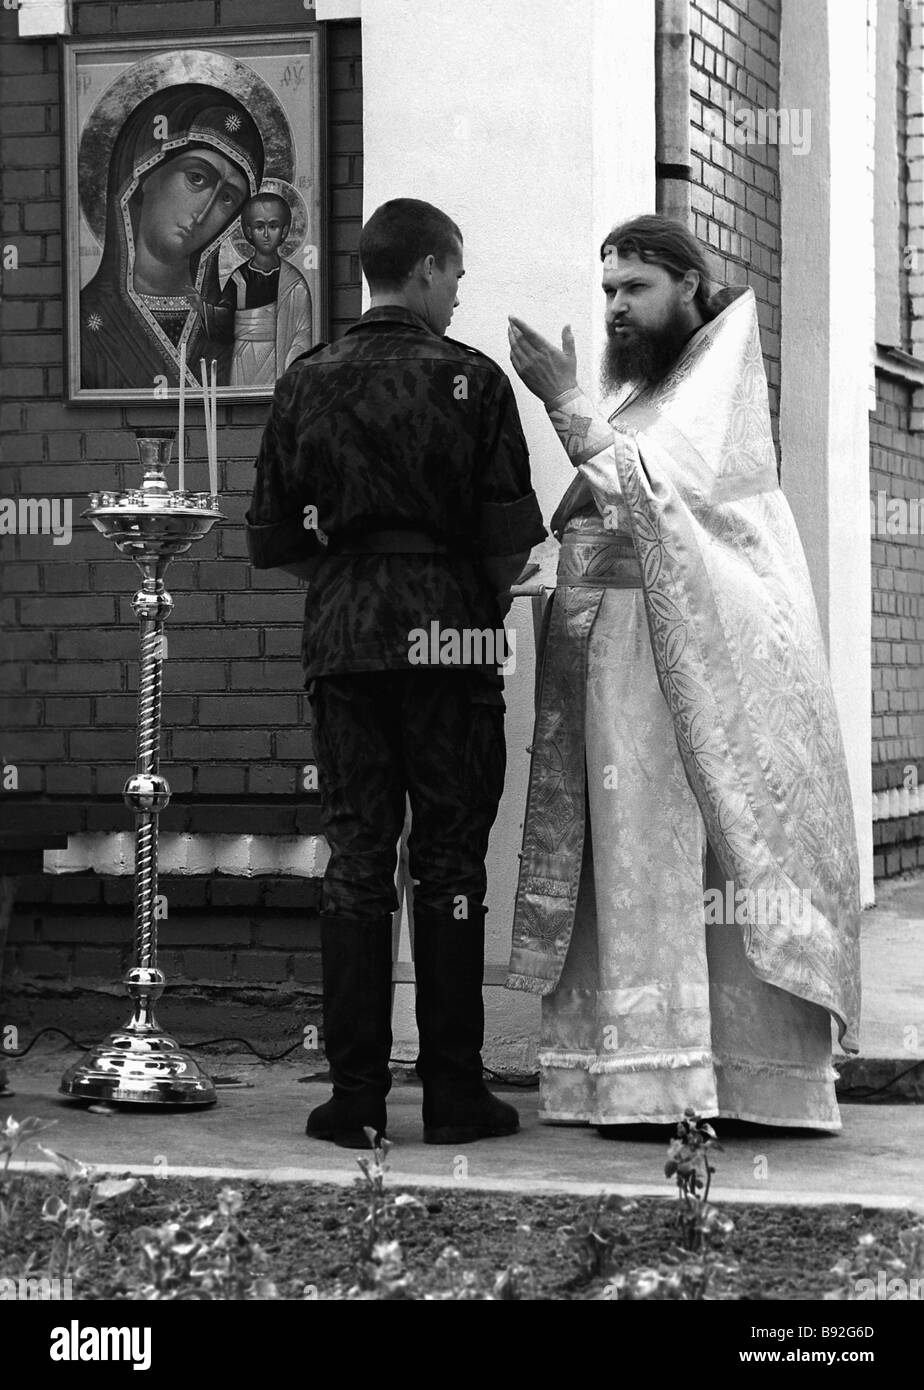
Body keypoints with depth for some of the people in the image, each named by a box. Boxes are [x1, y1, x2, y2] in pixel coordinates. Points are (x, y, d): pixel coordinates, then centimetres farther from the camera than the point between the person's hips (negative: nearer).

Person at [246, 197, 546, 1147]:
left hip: (342, 640, 3)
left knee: (354, 862, 6)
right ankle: (452, 1093, 5)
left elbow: (270, 539, 4)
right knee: (449, 865, 3)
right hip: (451, 640, -3)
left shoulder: (306, 384, 4)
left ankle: (356, 1095, 5)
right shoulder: (472, 380, -4)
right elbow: (510, 529, -7)